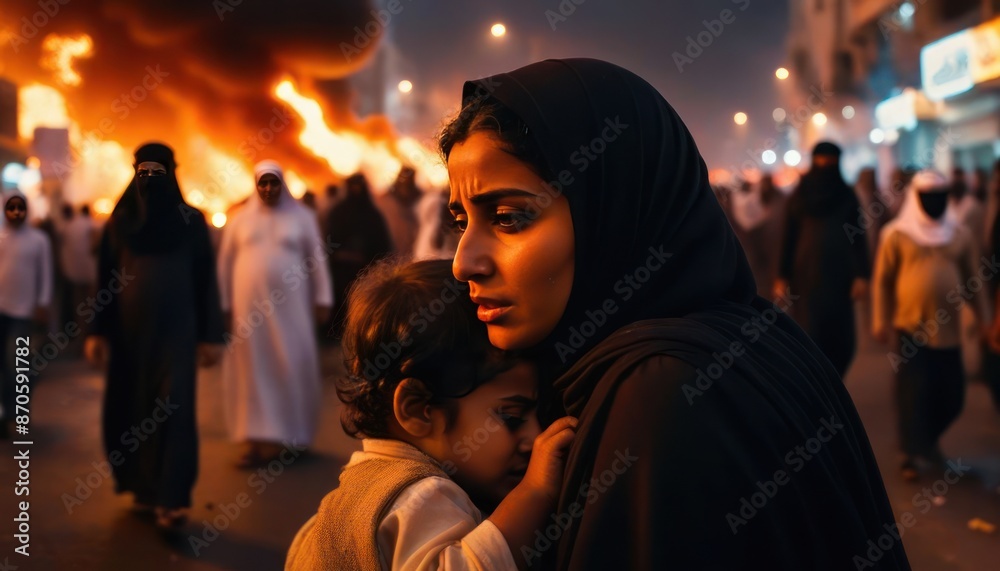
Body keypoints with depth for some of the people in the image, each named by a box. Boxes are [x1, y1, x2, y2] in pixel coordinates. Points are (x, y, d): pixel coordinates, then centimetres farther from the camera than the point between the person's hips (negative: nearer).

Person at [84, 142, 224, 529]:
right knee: (131, 406, 7)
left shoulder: (191, 220, 1)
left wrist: (210, 335, -2)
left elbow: (205, 279, 1)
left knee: (174, 406, -9)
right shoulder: (119, 221, 7)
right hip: (129, 327, 3)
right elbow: (105, 278, 6)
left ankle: (171, 497, -9)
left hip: (176, 326, -3)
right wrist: (98, 332, -1)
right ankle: (144, 487, 22)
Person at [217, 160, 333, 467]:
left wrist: (322, 299, -3)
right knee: (252, 368, 1)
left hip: (290, 305, -1)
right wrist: (224, 304, 5)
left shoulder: (301, 216, 5)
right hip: (249, 306, 2)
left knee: (291, 367, -3)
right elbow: (226, 262, 10)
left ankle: (285, 434, 7)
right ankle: (257, 439, 5)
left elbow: (318, 258, 3)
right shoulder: (240, 219, 9)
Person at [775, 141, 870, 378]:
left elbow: (859, 237, 3)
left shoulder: (848, 196, 7)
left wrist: (862, 276, -6)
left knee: (841, 339, 0)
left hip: (839, 274, 1)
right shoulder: (800, 195, 5)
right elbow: (789, 237, 5)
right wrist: (782, 277, 0)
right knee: (809, 335, -6)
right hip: (807, 274, -1)